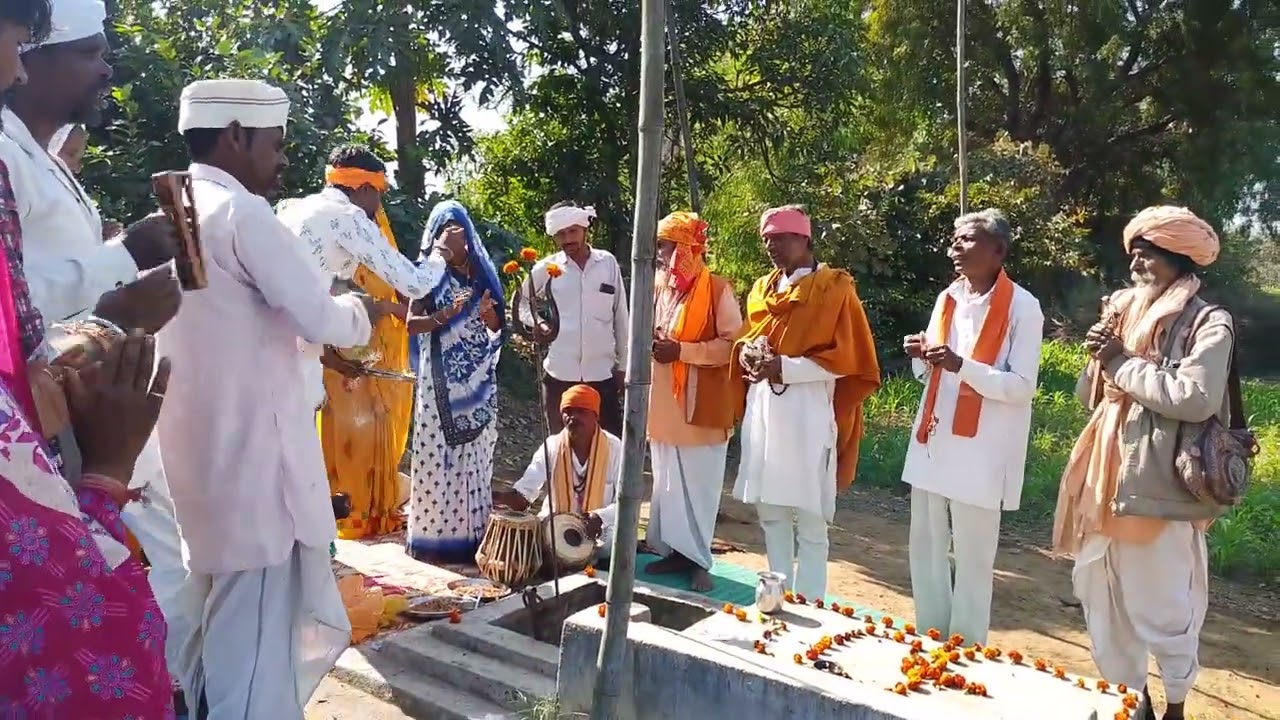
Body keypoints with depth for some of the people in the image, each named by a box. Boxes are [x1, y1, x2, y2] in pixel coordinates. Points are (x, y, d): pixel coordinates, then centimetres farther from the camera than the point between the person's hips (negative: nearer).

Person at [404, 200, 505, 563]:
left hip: (478, 377, 4)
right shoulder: (430, 272, 2)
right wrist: (446, 315, -21)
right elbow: (411, 323, -6)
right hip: (441, 377, -3)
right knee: (437, 452, -5)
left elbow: (497, 327, 12)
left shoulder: (481, 271, 12)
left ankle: (472, 531, 11)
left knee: (474, 454, 4)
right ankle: (434, 533, 2)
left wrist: (488, 315, -10)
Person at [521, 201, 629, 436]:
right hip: (559, 374, 0)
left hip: (602, 373, 0)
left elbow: (621, 317, 6)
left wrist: (623, 364, 6)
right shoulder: (546, 268, 0)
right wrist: (535, 322, -7)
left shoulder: (608, 263, 1)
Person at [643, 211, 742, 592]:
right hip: (663, 403, 6)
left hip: (700, 405, -6)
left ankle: (698, 559, 12)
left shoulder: (718, 289, -10)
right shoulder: (658, 286, 10)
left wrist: (682, 351, -19)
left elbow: (732, 344, -12)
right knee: (667, 481, 12)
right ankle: (675, 550, 23)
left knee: (698, 482, 1)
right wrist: (650, 342, -1)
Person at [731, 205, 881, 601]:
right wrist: (749, 355, -3)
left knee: (809, 519, -1)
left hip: (806, 414, -6)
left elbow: (848, 358, -9)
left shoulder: (834, 288, -3)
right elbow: (746, 341, 21)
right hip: (762, 410, 6)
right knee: (770, 512, 12)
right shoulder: (762, 289, 16)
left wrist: (787, 367, -17)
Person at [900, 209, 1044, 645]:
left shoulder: (1022, 307, -8)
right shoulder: (948, 298, 11)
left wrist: (961, 366, -24)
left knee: (972, 558, 2)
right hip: (933, 442, 6)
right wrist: (921, 358, -5)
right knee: (925, 548, 14)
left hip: (980, 451, -6)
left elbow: (1022, 387, -12)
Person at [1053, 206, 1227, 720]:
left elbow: (1195, 399, -21)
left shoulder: (1207, 323, -5)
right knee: (1104, 597, 12)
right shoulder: (1122, 313, 14)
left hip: (1159, 485, -7)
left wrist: (1123, 364, -11)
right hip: (1107, 479, 7)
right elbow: (1088, 396, 18)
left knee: (1162, 603, 2)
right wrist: (1099, 360, -2)